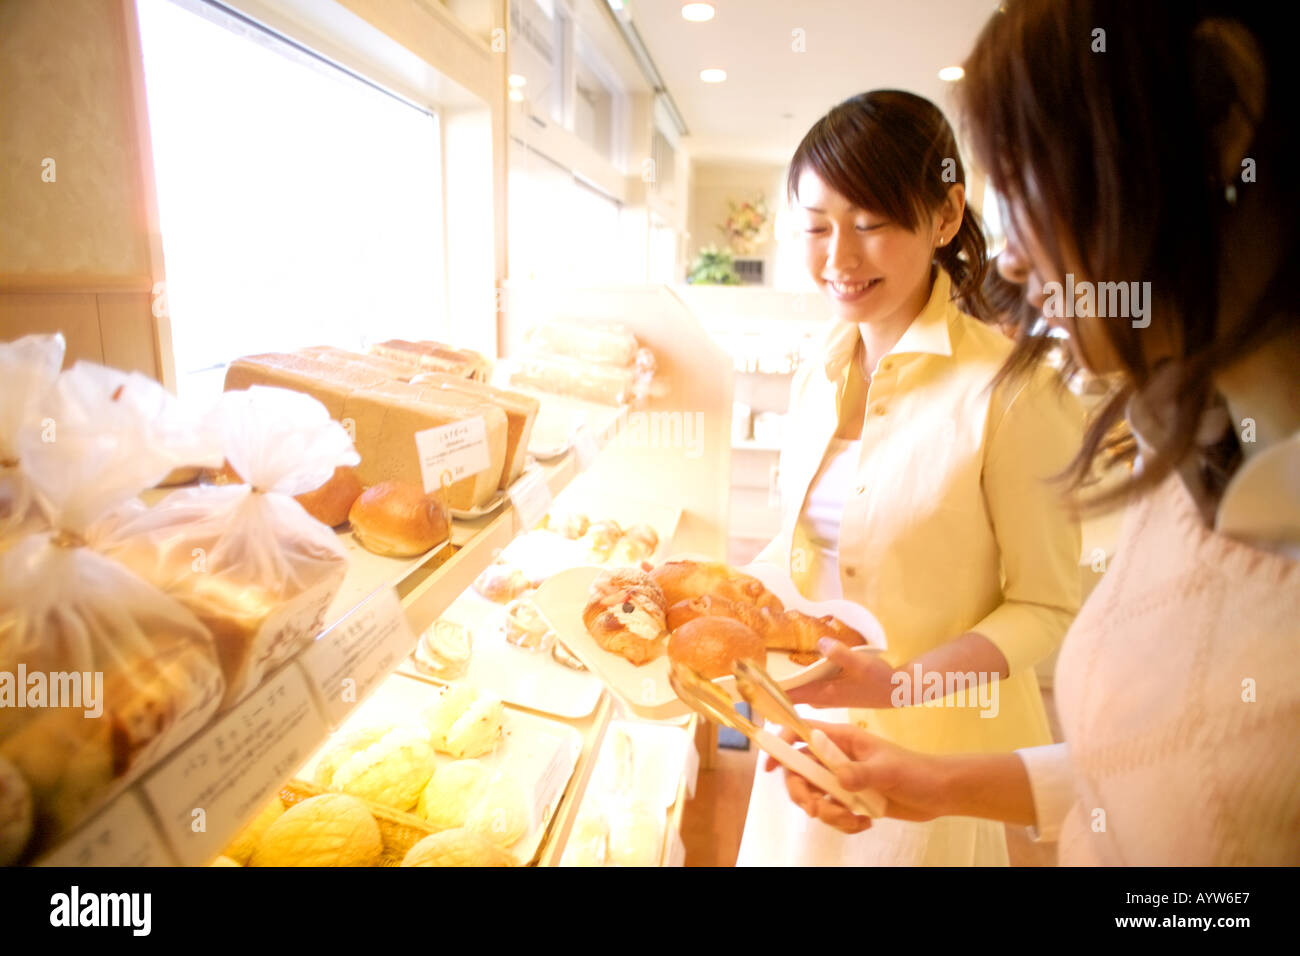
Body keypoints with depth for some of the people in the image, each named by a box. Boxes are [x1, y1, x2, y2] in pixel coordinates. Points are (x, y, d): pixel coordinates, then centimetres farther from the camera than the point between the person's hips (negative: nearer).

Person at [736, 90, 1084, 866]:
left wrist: (903, 682, -26)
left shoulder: (1013, 390, -19)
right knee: (793, 847, 23)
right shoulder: (819, 374, 0)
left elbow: (1046, 608, -13)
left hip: (934, 748, -5)